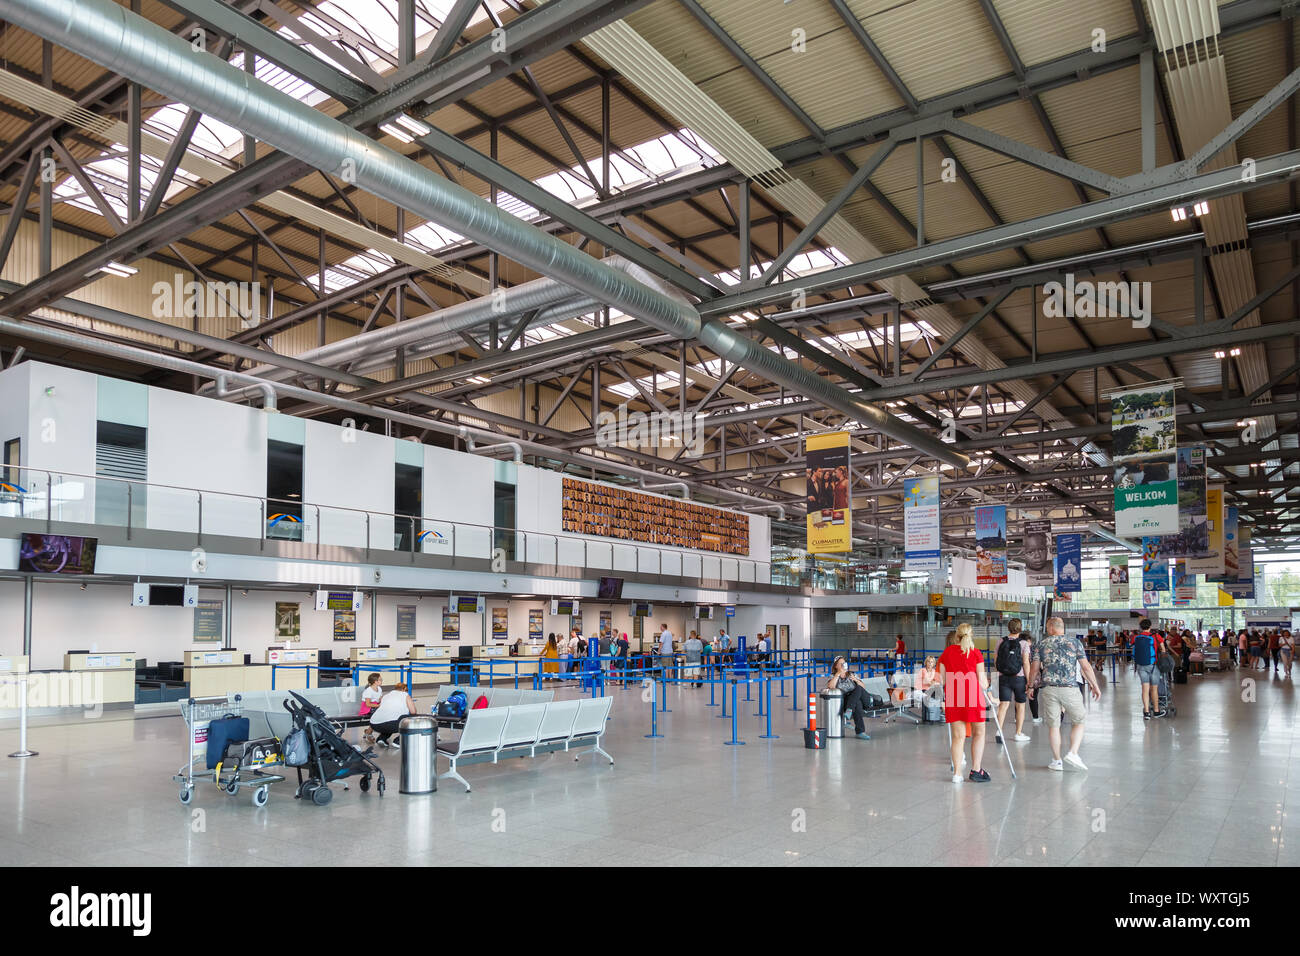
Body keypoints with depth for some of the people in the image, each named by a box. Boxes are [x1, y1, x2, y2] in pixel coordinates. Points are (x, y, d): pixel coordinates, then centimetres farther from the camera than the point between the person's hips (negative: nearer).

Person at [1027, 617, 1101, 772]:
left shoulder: (1042, 644, 6)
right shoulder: (1074, 642, 4)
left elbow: (1034, 668, 4)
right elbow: (1086, 667, 0)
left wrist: (1031, 686, 17)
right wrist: (1095, 686, 8)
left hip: (1049, 689, 1)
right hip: (1070, 689, -1)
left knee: (1053, 725, 8)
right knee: (1078, 722, 14)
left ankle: (1057, 761, 12)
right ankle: (1073, 753, -3)